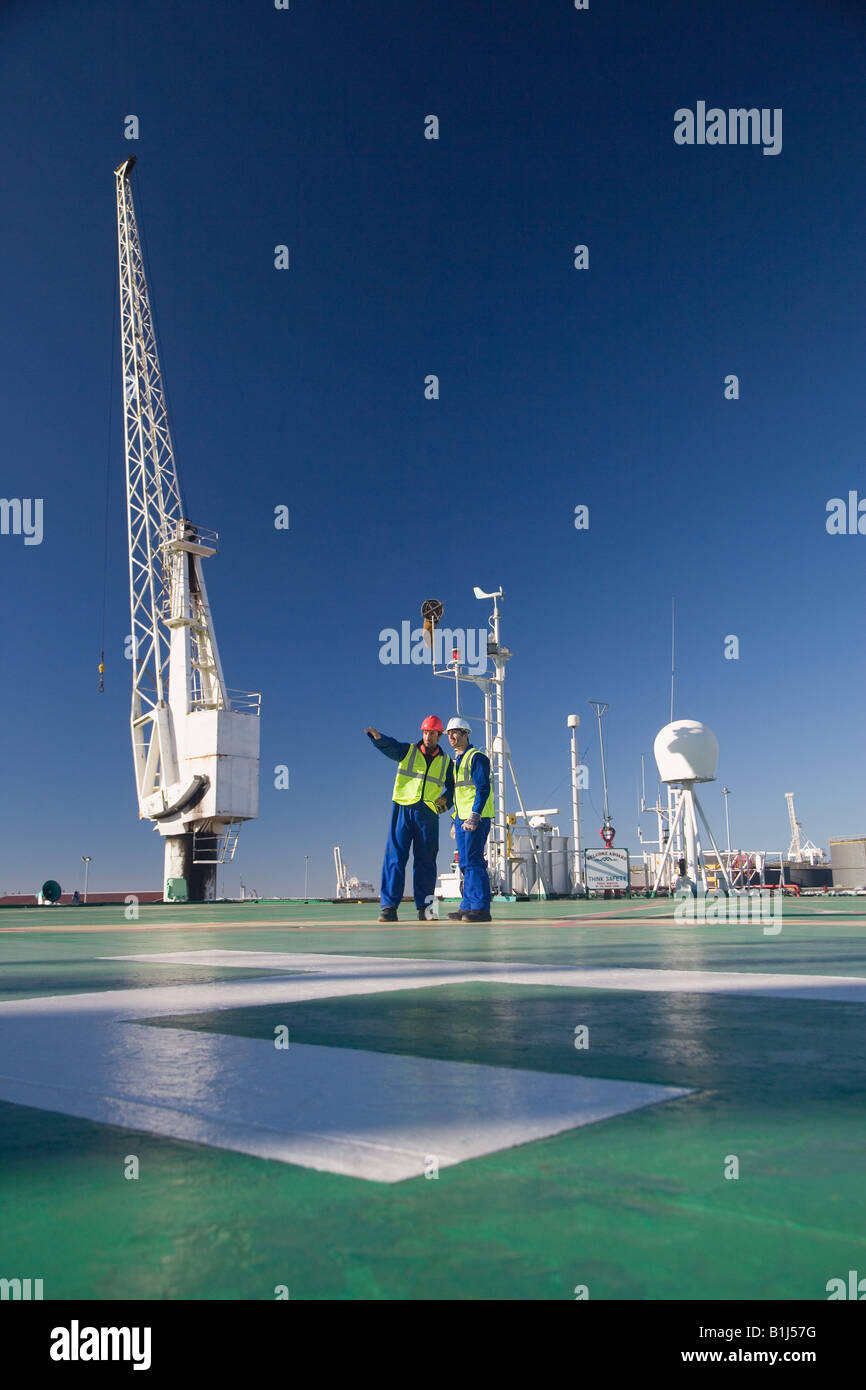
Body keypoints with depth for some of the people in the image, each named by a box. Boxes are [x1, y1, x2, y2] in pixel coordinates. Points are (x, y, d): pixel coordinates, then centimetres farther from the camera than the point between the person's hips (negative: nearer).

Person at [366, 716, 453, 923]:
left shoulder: (446, 762, 14)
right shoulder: (407, 751, 7)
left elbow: (452, 786, 26)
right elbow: (389, 746, -12)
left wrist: (446, 799, 4)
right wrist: (377, 736, -34)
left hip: (428, 814, 2)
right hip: (404, 809, -2)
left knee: (425, 861, 5)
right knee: (395, 857, -7)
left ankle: (424, 907, 12)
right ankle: (389, 906, -6)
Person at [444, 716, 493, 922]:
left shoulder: (477, 757, -7)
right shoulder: (457, 761, 21)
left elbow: (483, 789, -16)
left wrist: (474, 816, -23)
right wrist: (456, 821, 21)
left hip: (476, 818, -9)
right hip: (462, 819, 9)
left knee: (472, 861, -13)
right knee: (466, 864, 9)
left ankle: (481, 908, -11)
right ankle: (468, 907, 12)